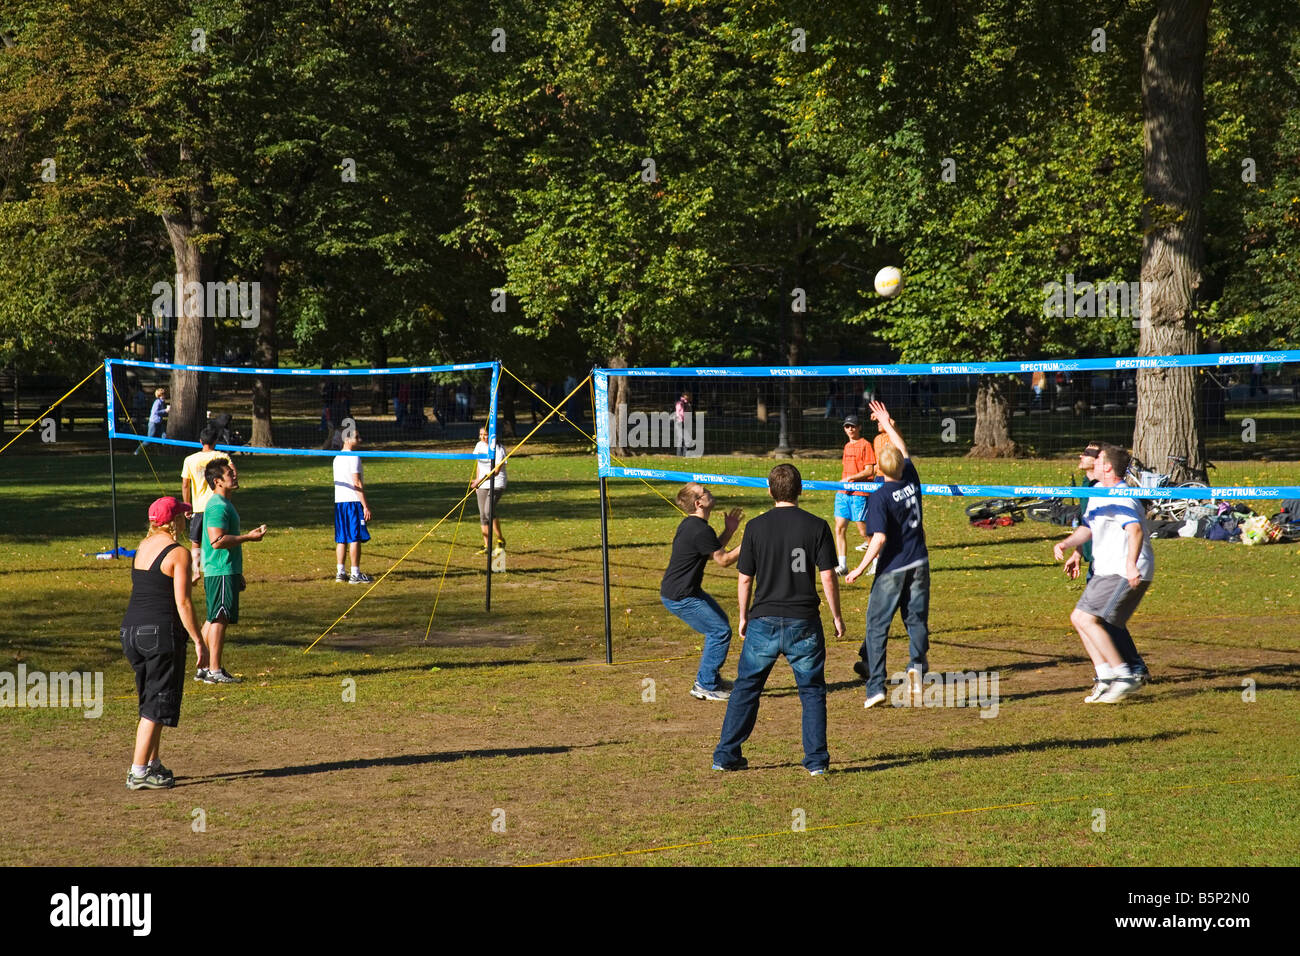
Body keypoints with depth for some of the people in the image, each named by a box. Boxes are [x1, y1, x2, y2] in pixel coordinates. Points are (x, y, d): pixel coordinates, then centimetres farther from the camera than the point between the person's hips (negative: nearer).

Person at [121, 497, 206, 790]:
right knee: (158, 705, -2)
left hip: (131, 630, 8)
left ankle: (152, 764, 23)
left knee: (150, 701, 19)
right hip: (162, 631, -7)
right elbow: (182, 603, -13)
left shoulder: (142, 548, 12)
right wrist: (199, 641, -9)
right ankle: (138, 773, -5)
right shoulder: (178, 554, -10)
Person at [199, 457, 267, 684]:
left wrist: (237, 573, 28)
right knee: (220, 619, -8)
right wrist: (248, 537, -19)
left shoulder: (223, 503, 18)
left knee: (214, 619, 13)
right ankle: (214, 671, -7)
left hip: (225, 571, 11)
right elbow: (217, 540, -25)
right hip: (221, 573, -11)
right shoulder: (218, 506, -16)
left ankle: (204, 668, 18)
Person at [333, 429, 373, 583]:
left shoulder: (337, 458, 17)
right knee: (355, 538, -6)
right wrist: (365, 506, -14)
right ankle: (355, 574, -6)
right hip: (353, 501, -8)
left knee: (341, 539, 9)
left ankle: (340, 573, 8)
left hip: (338, 501, 8)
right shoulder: (353, 457, -10)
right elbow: (357, 483, -15)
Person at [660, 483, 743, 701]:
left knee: (720, 620, 24)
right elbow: (723, 560, -15)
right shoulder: (700, 530, -24)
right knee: (720, 631, -8)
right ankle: (705, 686, 0)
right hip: (680, 597, -11)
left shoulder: (690, 524, 9)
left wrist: (728, 531, 12)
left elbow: (713, 551, 19)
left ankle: (712, 678, 34)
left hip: (687, 591, 11)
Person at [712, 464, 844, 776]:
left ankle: (726, 755, 13)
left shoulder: (756, 527, -2)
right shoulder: (816, 526, -4)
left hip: (763, 621, 1)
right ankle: (816, 759, 6)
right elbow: (828, 577, -6)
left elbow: (745, 578, 2)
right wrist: (836, 616, 6)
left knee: (746, 688, 12)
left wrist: (744, 616, 15)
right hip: (803, 622, -1)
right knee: (812, 691, 10)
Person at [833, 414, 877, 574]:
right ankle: (842, 565, 3)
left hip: (859, 494, -8)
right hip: (843, 493, 8)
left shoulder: (865, 445, -7)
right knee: (839, 528, 0)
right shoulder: (847, 446, 18)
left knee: (863, 529, -4)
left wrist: (850, 478, -18)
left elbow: (870, 471, -13)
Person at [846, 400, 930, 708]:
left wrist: (861, 568, -16)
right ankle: (917, 663, -15)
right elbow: (903, 451, 19)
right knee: (916, 619, 12)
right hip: (919, 564, 5)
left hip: (892, 569, -5)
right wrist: (888, 424, 30)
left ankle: (876, 687, -2)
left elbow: (879, 538, -22)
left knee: (877, 626, 2)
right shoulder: (912, 481, -1)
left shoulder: (880, 497, -16)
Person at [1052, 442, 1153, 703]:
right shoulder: (1097, 494, 15)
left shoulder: (1119, 499, -18)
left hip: (1127, 574, -11)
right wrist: (1066, 544, 7)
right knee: (1079, 618, 12)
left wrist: (1131, 564, -50)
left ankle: (1123, 676, -17)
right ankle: (1105, 677, 12)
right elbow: (1087, 528, 26)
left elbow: (1135, 529, -34)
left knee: (1086, 618, -18)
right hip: (1107, 571, 11)